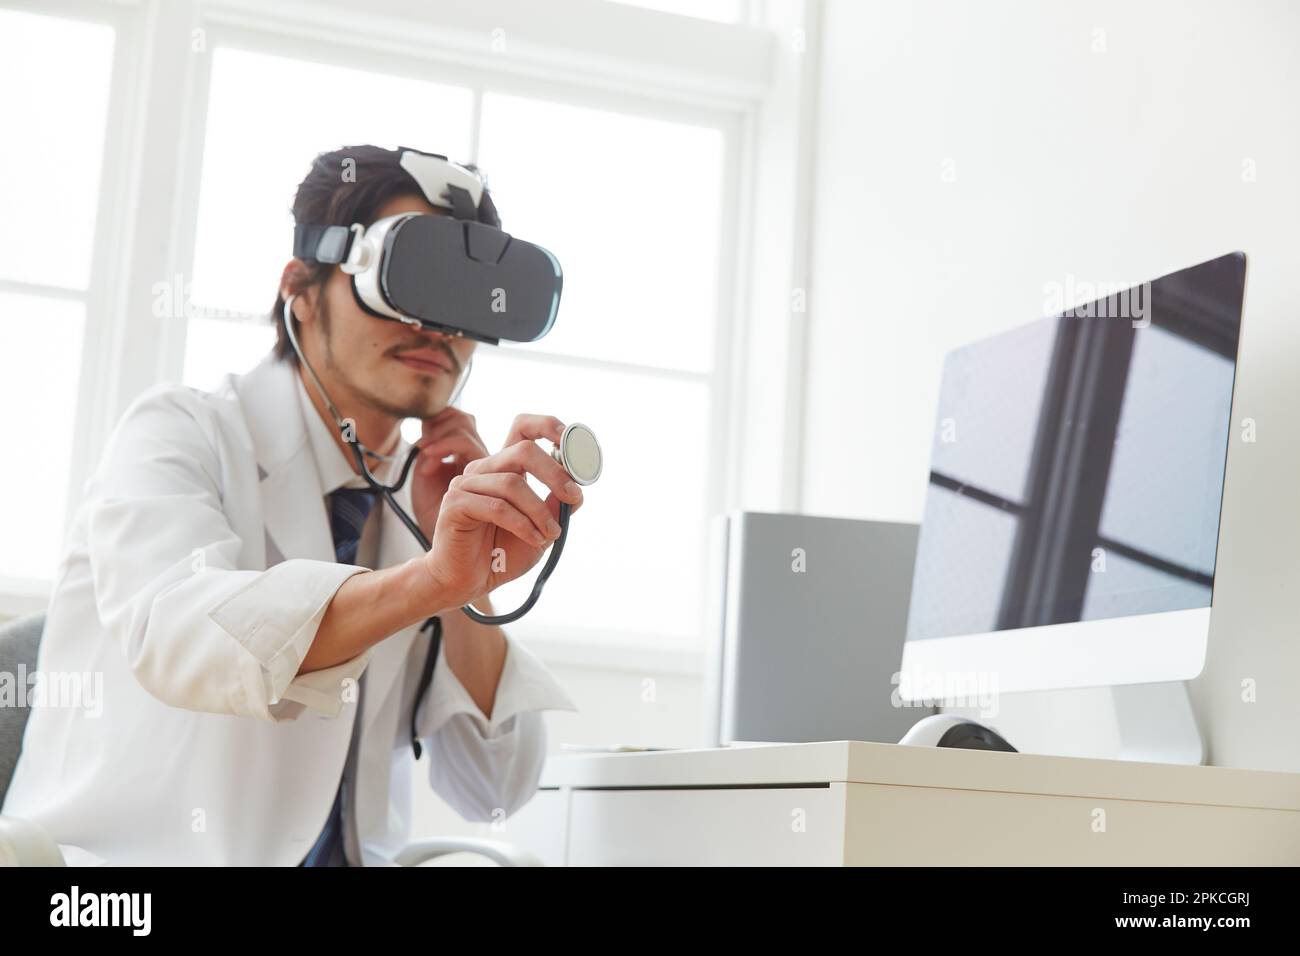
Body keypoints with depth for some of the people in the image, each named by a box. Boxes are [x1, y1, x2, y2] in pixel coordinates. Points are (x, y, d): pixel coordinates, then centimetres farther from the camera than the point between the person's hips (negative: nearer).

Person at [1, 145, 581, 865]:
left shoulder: (418, 501, 9)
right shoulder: (182, 432, -4)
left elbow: (493, 792, 4)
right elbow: (171, 631, -26)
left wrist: (464, 570, -7)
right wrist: (432, 577, -38)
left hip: (350, 855, 4)